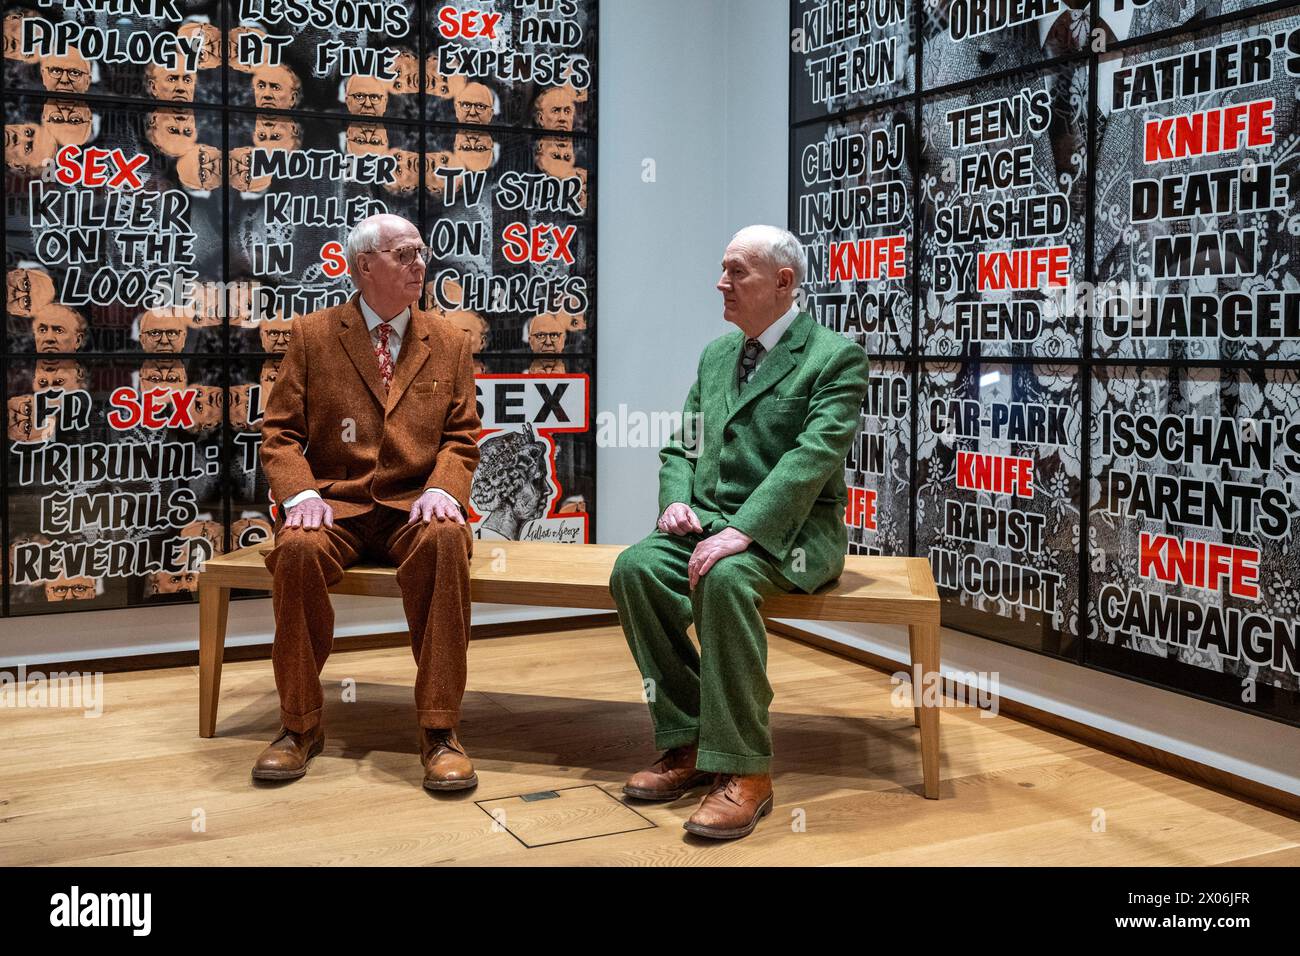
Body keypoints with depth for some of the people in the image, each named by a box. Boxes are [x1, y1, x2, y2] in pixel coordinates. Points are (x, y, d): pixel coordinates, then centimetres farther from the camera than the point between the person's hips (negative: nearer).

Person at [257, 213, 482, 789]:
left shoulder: (450, 344, 13)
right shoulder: (312, 336, 9)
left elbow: (462, 437, 10)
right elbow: (279, 432, 5)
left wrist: (442, 488, -13)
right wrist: (300, 494, -15)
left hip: (414, 505, 1)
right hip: (336, 502, 0)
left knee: (445, 541, -35)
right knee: (298, 547, -34)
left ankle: (438, 729, -26)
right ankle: (300, 725, -15)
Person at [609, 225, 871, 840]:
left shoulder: (835, 357, -5)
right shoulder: (715, 354, 18)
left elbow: (811, 459, -18)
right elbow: (682, 446, 20)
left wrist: (741, 532, -29)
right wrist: (676, 499, -3)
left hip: (789, 530, -6)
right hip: (709, 522, 6)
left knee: (725, 576, -37)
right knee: (635, 568, -23)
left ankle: (743, 769, -26)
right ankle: (686, 743, -13)